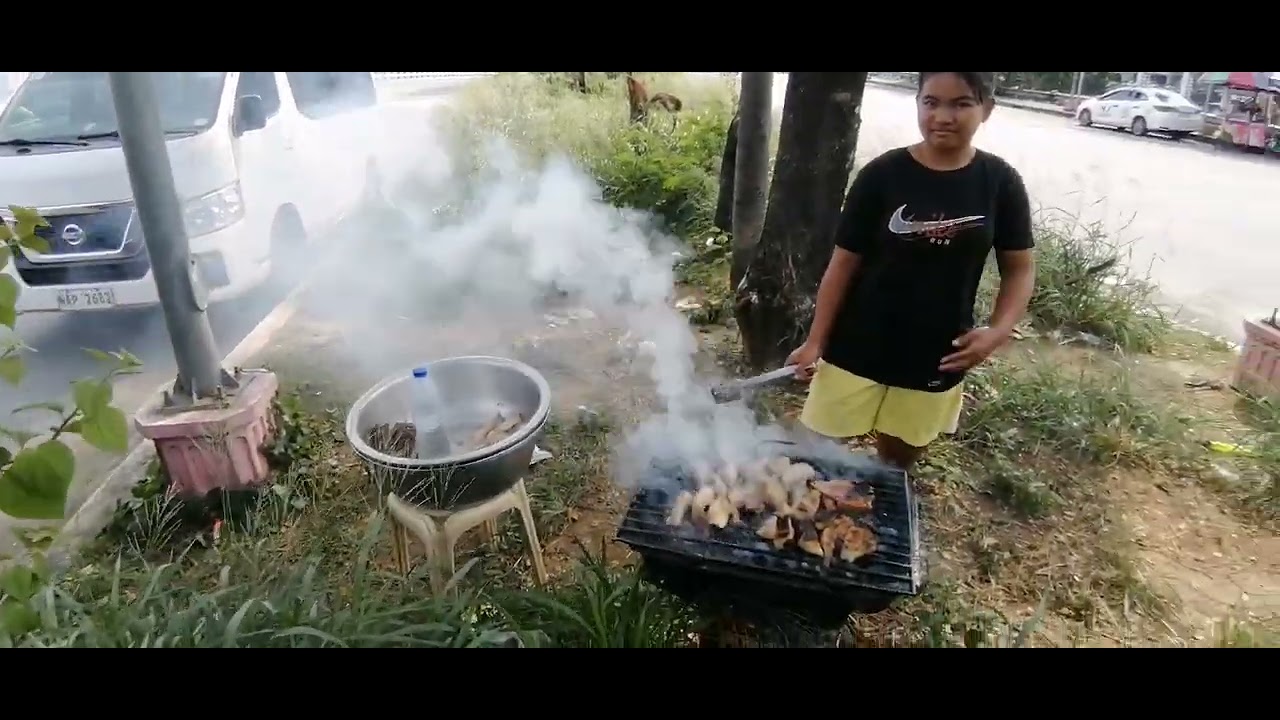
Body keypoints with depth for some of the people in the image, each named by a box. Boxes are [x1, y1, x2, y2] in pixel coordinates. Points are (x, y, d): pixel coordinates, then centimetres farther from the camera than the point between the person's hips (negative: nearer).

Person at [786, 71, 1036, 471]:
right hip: (858, 351, -1)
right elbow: (844, 262, -5)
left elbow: (1020, 268, 4)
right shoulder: (882, 174, -9)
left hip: (936, 361, 2)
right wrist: (815, 341, -8)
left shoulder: (1000, 183, -3)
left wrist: (998, 331, -13)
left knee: (899, 464, 19)